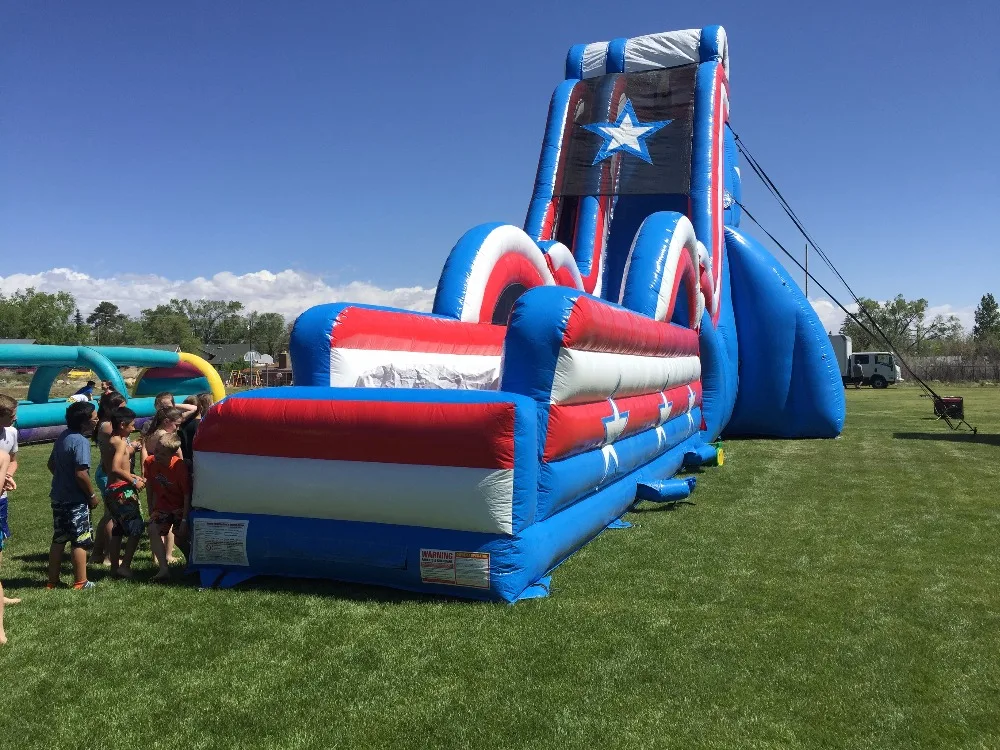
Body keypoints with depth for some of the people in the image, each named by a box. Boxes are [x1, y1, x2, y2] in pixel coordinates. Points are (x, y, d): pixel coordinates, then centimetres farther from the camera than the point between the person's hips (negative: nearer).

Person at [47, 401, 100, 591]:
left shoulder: (63, 436, 6)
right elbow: (81, 474, -25)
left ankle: (53, 581, 24)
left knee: (58, 540, 16)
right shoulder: (81, 441, -21)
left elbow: (51, 463, 17)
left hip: (59, 497, 9)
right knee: (80, 541, 2)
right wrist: (92, 495, -13)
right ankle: (80, 582, 8)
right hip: (76, 500, -9)